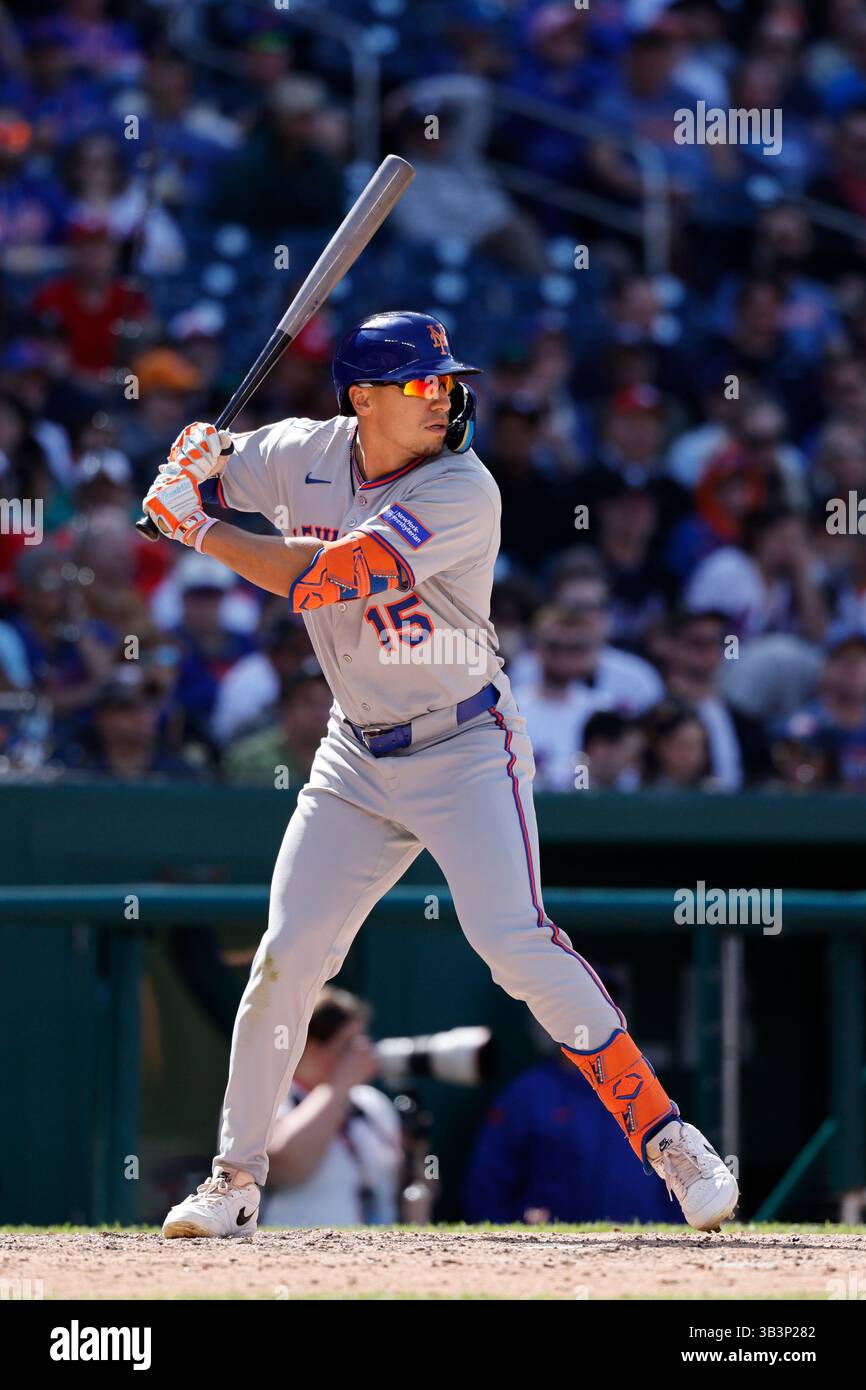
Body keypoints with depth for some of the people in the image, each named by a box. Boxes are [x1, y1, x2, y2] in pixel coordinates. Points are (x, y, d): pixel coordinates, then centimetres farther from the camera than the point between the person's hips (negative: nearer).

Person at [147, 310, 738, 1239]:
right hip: (357, 758, 6)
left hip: (466, 751, -5)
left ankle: (669, 1141, -16)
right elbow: (195, 473, 15)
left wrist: (200, 532, -20)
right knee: (286, 955, 2)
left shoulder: (461, 491, -21)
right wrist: (195, 458, -10)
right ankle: (236, 1179, 14)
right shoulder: (307, 456, -1)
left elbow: (325, 578, -29)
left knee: (516, 945, -19)